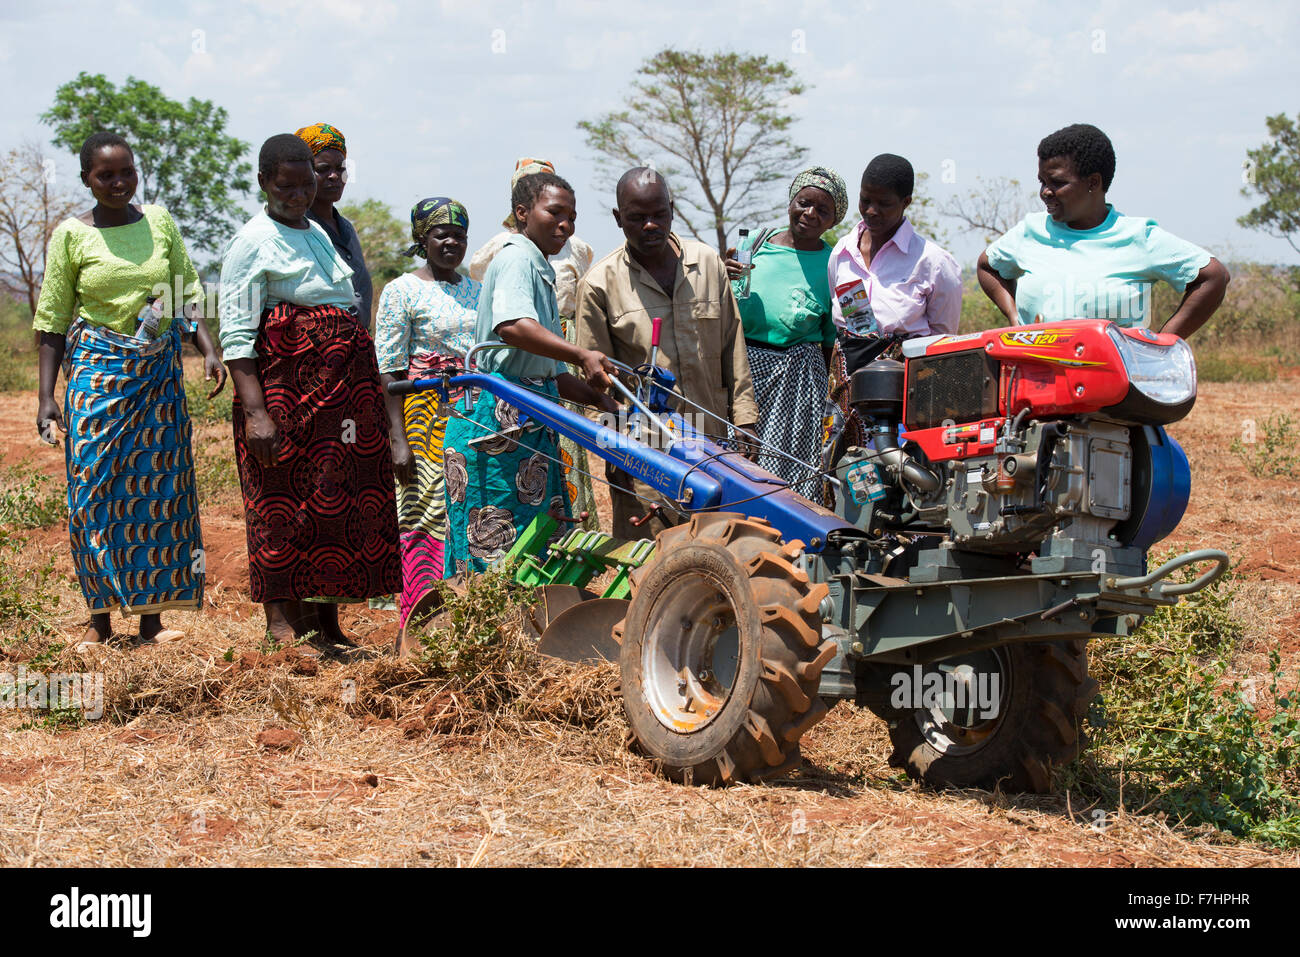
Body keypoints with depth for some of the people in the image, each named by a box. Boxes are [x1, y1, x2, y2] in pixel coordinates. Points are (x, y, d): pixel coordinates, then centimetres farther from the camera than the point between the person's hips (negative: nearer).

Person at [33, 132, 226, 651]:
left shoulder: (160, 222, 4)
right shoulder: (71, 234, -3)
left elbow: (189, 293, 11)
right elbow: (52, 320, 0)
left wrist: (209, 349, -3)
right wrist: (46, 395, -4)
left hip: (159, 372, 2)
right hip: (97, 369, -2)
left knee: (159, 488, 2)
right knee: (94, 488, -4)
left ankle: (151, 615, 10)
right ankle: (100, 618, 6)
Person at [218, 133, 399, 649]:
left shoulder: (319, 234, 19)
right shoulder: (253, 242, -5)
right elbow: (236, 335, -13)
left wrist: (370, 402, 20)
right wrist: (254, 411, -23)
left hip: (342, 392, 8)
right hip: (286, 394, -7)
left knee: (342, 502, 7)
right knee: (283, 503, -5)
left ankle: (328, 625, 13)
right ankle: (283, 627, -1)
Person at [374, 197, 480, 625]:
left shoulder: (477, 291, 16)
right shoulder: (402, 291, -1)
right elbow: (389, 371, -6)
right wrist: (399, 440, -13)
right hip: (426, 413, -5)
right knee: (427, 514, -7)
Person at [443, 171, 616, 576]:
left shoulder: (540, 271, 24)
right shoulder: (516, 259, -6)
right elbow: (513, 326, -29)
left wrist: (601, 399, 14)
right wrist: (581, 355, -38)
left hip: (529, 423, 10)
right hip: (498, 418, -10)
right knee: (493, 547, -11)